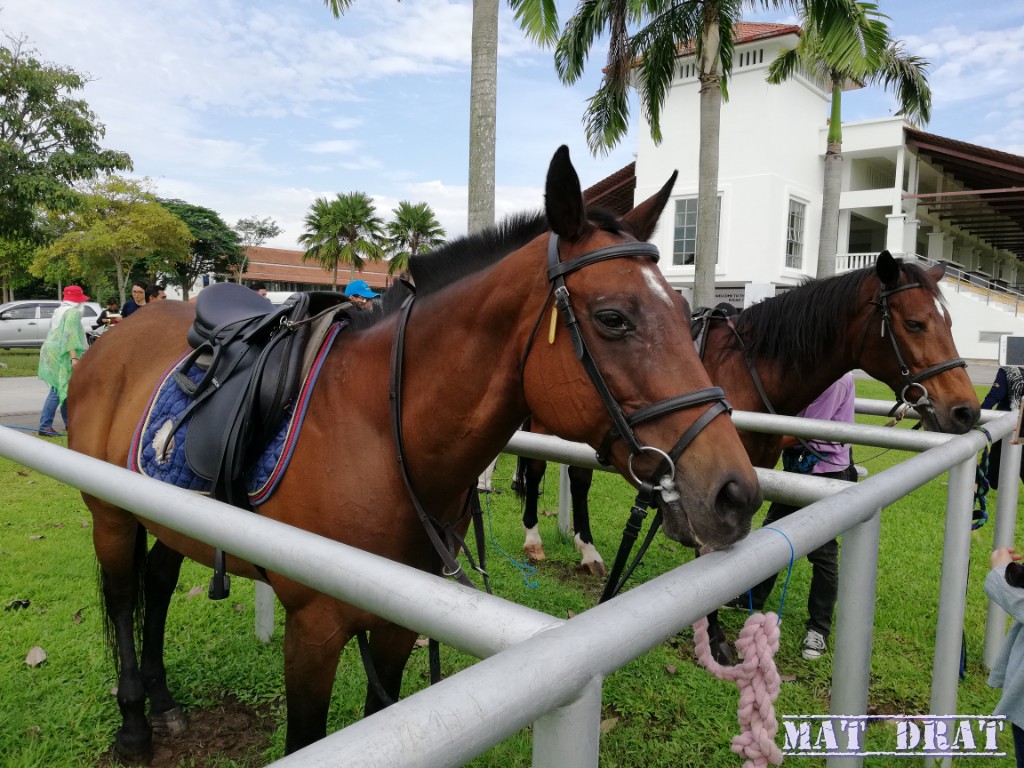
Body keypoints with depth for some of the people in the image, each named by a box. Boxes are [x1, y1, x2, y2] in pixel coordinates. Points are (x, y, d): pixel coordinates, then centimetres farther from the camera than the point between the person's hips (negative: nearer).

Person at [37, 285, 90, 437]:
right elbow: (70, 335, -20)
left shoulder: (59, 311, 19)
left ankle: (68, 422, 23)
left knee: (63, 388, 16)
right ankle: (45, 425, -14)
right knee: (59, 389, -11)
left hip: (52, 351, 10)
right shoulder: (73, 312, -9)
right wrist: (74, 357, -25)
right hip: (61, 355, -10)